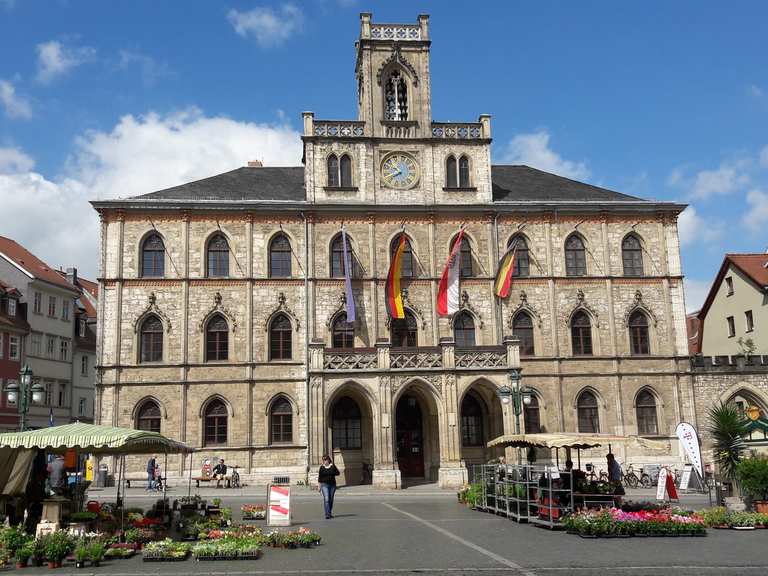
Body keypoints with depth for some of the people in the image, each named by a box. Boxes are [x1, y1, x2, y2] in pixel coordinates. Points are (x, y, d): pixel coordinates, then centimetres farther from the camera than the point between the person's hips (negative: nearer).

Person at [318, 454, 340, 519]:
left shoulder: (332, 466, 3)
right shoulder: (322, 467, 2)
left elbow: (337, 473, -3)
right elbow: (319, 476, 5)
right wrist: (319, 486, 3)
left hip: (332, 484, 2)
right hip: (324, 484, -2)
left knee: (331, 499, 10)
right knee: (326, 499, -14)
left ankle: (330, 513, 23)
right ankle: (327, 514, -16)